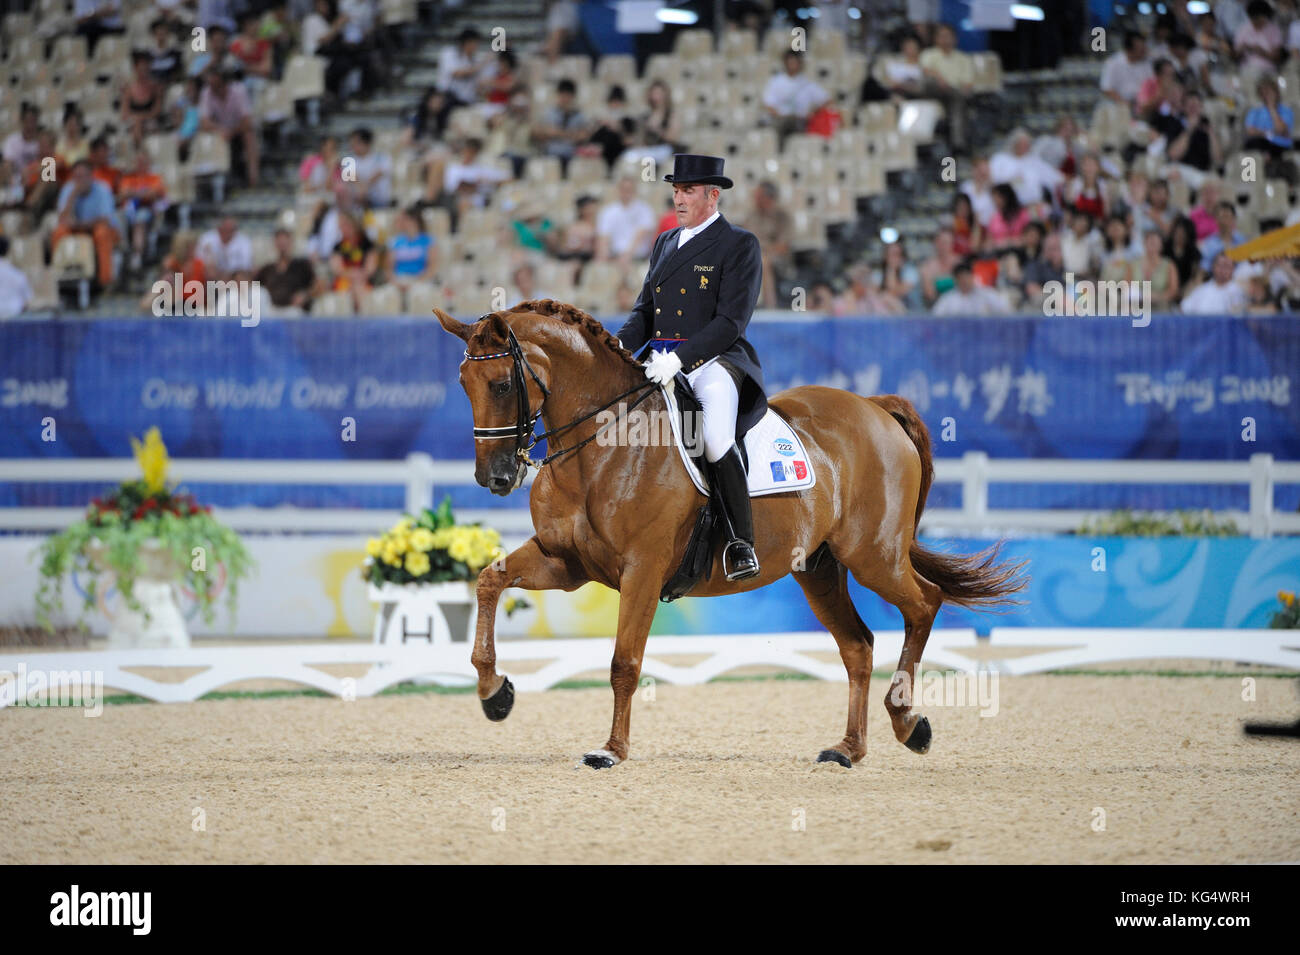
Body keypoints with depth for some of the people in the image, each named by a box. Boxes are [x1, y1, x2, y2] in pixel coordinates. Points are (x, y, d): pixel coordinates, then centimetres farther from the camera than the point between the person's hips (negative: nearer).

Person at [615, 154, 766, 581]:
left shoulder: (740, 246, -2)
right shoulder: (665, 243, 20)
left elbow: (731, 321, -11)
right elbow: (644, 309, 20)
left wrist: (680, 358, -22)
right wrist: (620, 345, -2)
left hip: (714, 361, -7)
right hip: (662, 361, 7)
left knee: (716, 441, -32)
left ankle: (741, 542, -19)